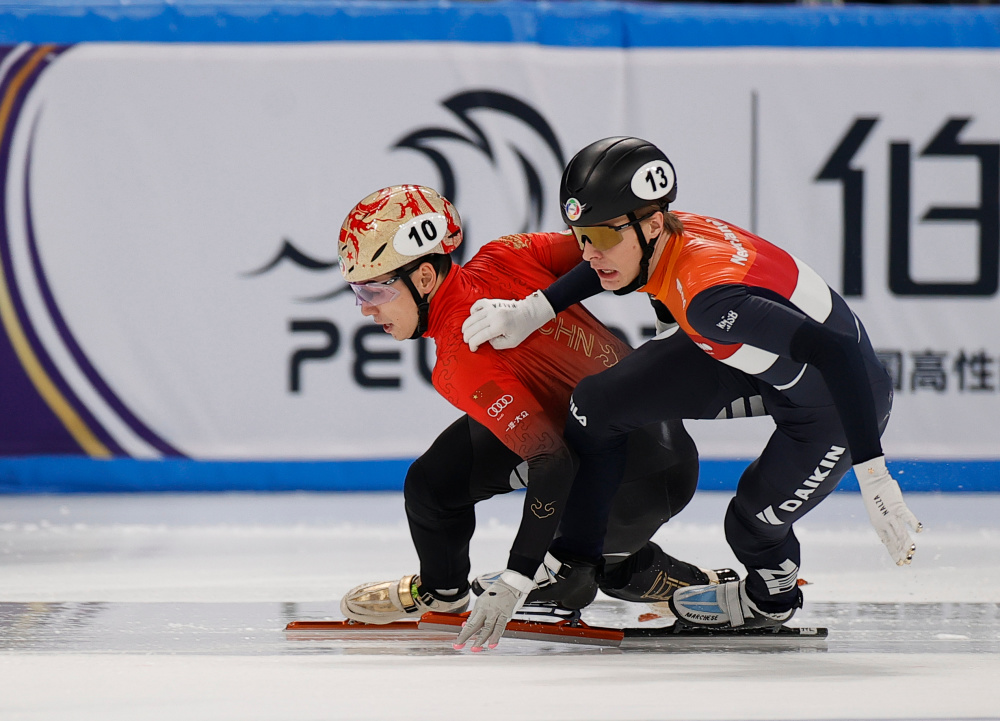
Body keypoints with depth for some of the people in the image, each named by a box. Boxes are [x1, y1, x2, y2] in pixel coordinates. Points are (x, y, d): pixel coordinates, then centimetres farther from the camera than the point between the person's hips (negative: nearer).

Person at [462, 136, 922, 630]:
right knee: (598, 404, -1)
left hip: (842, 398, -8)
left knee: (751, 522, -10)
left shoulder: (709, 296, -41)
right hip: (749, 362, 8)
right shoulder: (661, 238, -17)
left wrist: (872, 475, -50)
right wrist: (535, 310, -1)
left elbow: (837, 352, -47)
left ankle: (770, 598, 27)